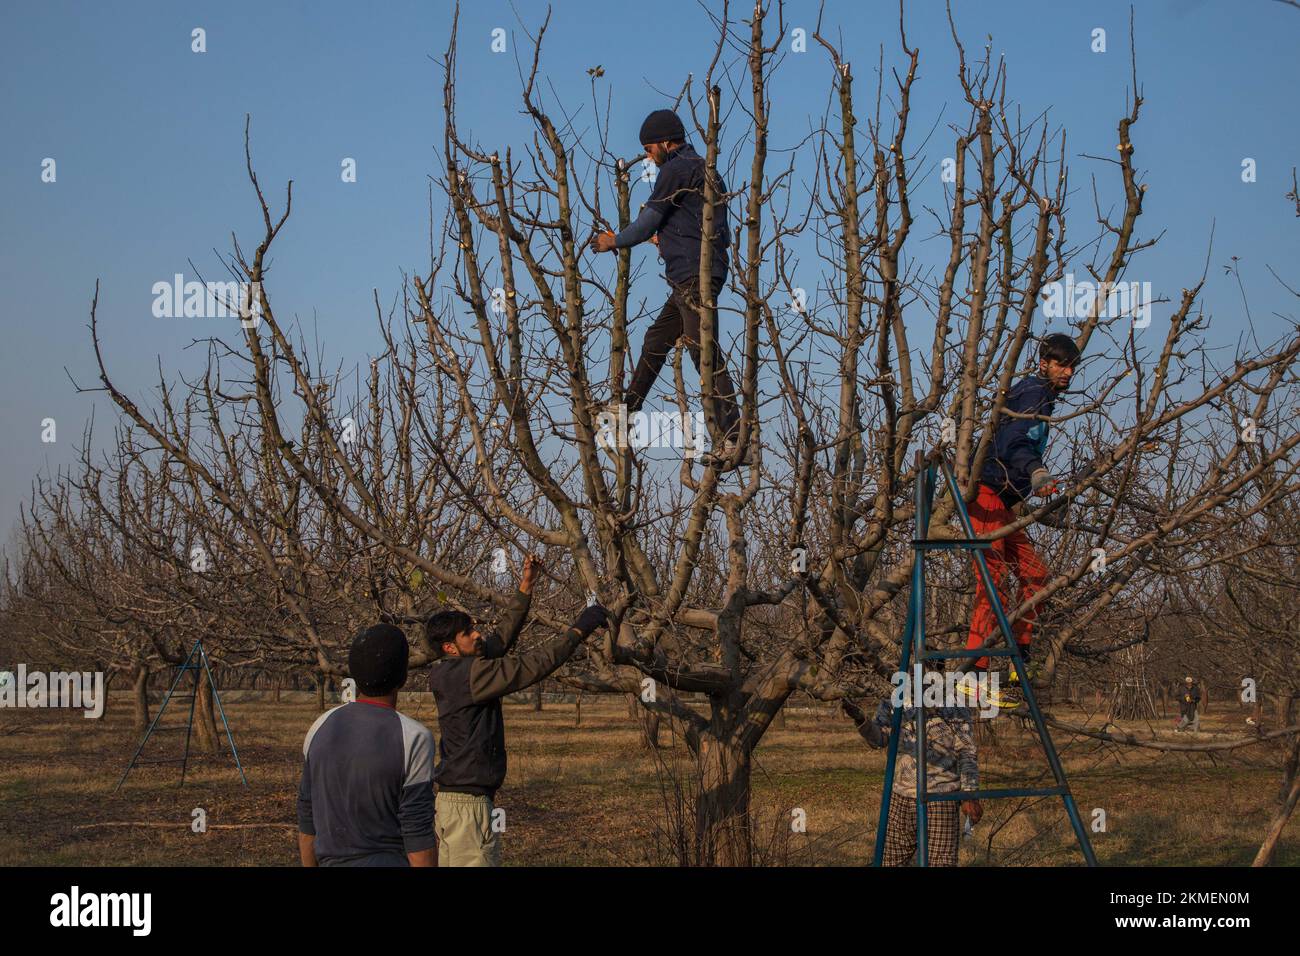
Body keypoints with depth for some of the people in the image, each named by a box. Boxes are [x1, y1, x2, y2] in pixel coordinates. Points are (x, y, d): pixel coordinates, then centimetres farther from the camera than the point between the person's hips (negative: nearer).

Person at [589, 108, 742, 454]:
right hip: (690, 279, 10)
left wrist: (613, 242, 11)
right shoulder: (705, 171, 22)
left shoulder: (675, 169, -7)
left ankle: (733, 438, -21)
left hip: (693, 276, -10)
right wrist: (668, 237, 29)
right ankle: (627, 410, 34)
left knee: (705, 353, -15)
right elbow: (721, 234, 26)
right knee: (655, 342, 21)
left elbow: (648, 222, -5)